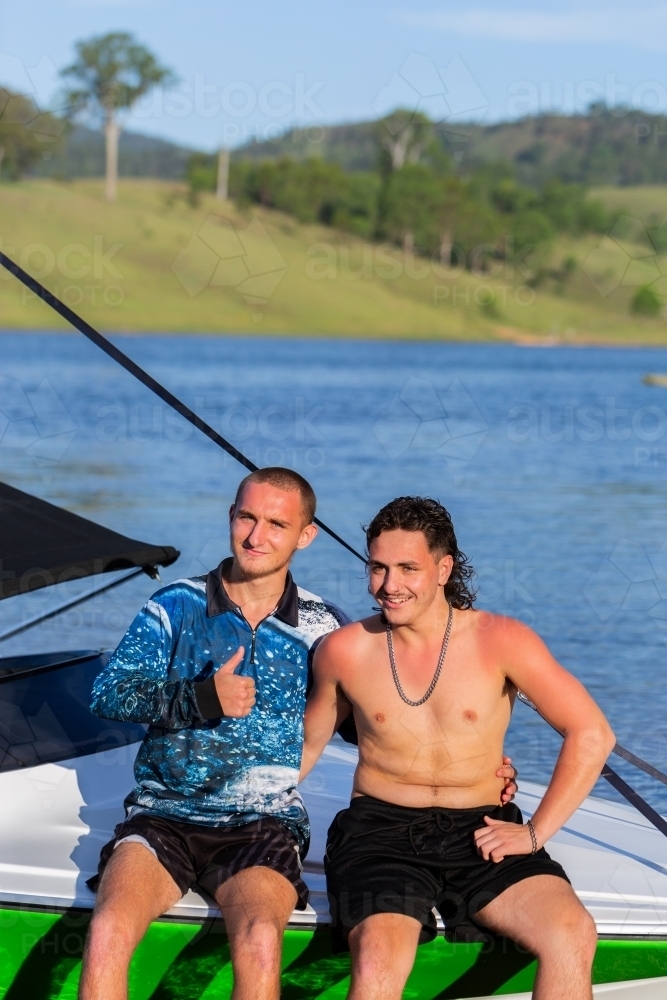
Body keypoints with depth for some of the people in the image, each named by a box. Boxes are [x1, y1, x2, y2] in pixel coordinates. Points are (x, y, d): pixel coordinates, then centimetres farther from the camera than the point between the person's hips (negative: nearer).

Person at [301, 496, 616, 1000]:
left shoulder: (499, 641, -3)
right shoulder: (344, 650, 2)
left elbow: (592, 735, -2)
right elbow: (306, 745, 17)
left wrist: (535, 832, -6)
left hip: (481, 833, 0)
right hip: (381, 830, 0)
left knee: (573, 935, -27)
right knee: (379, 959, -33)